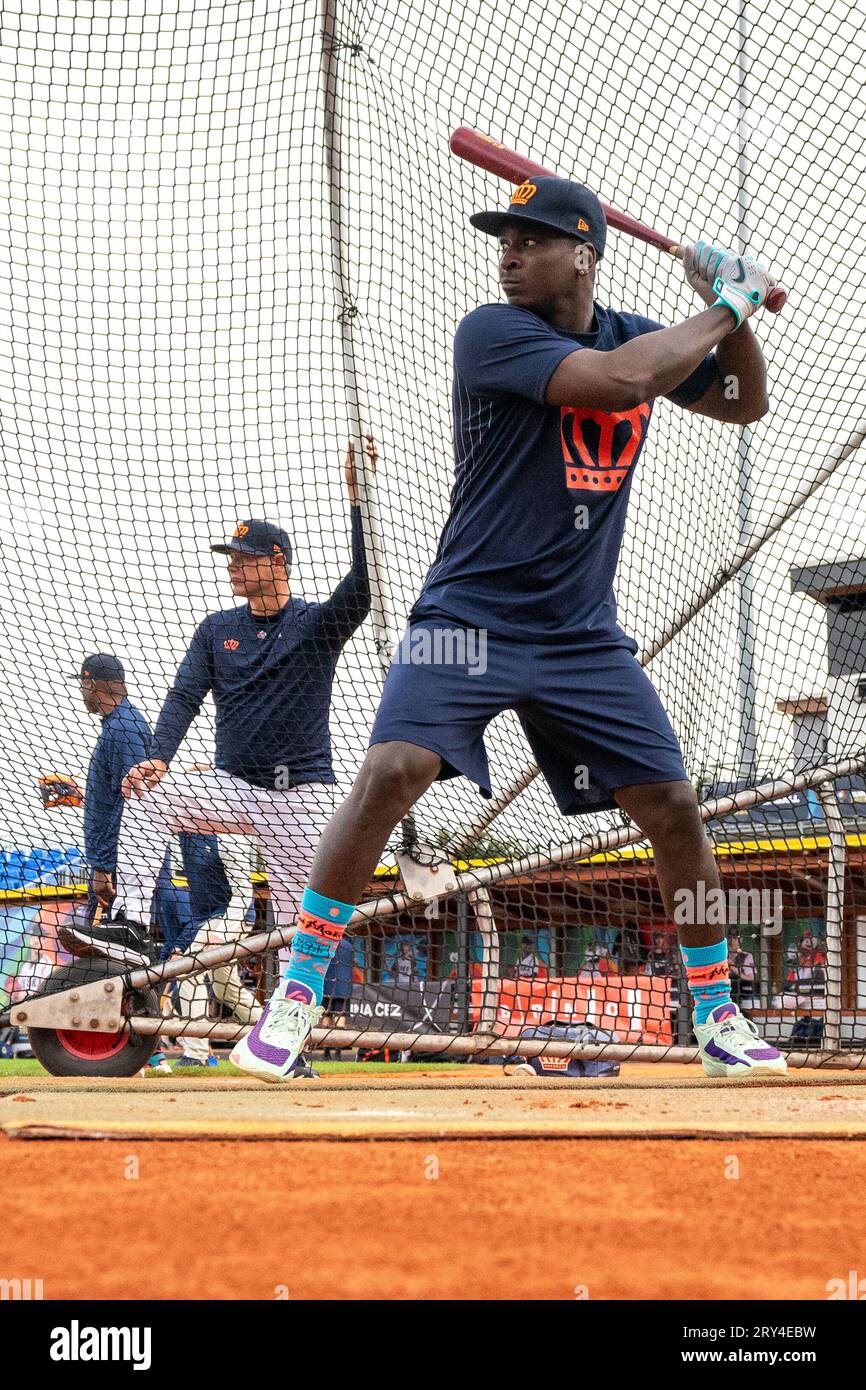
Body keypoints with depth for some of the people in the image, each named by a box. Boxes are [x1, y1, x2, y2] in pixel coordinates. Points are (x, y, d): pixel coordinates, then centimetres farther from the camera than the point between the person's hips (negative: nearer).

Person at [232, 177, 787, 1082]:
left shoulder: (634, 334, 8)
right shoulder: (492, 332, -11)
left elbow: (744, 404, 19)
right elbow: (617, 381, -25)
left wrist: (739, 313, 0)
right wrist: (723, 309, -13)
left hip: (583, 635, 5)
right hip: (468, 618, -5)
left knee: (673, 809, 2)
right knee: (391, 775, -23)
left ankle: (716, 1017, 19)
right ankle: (294, 999, -14)